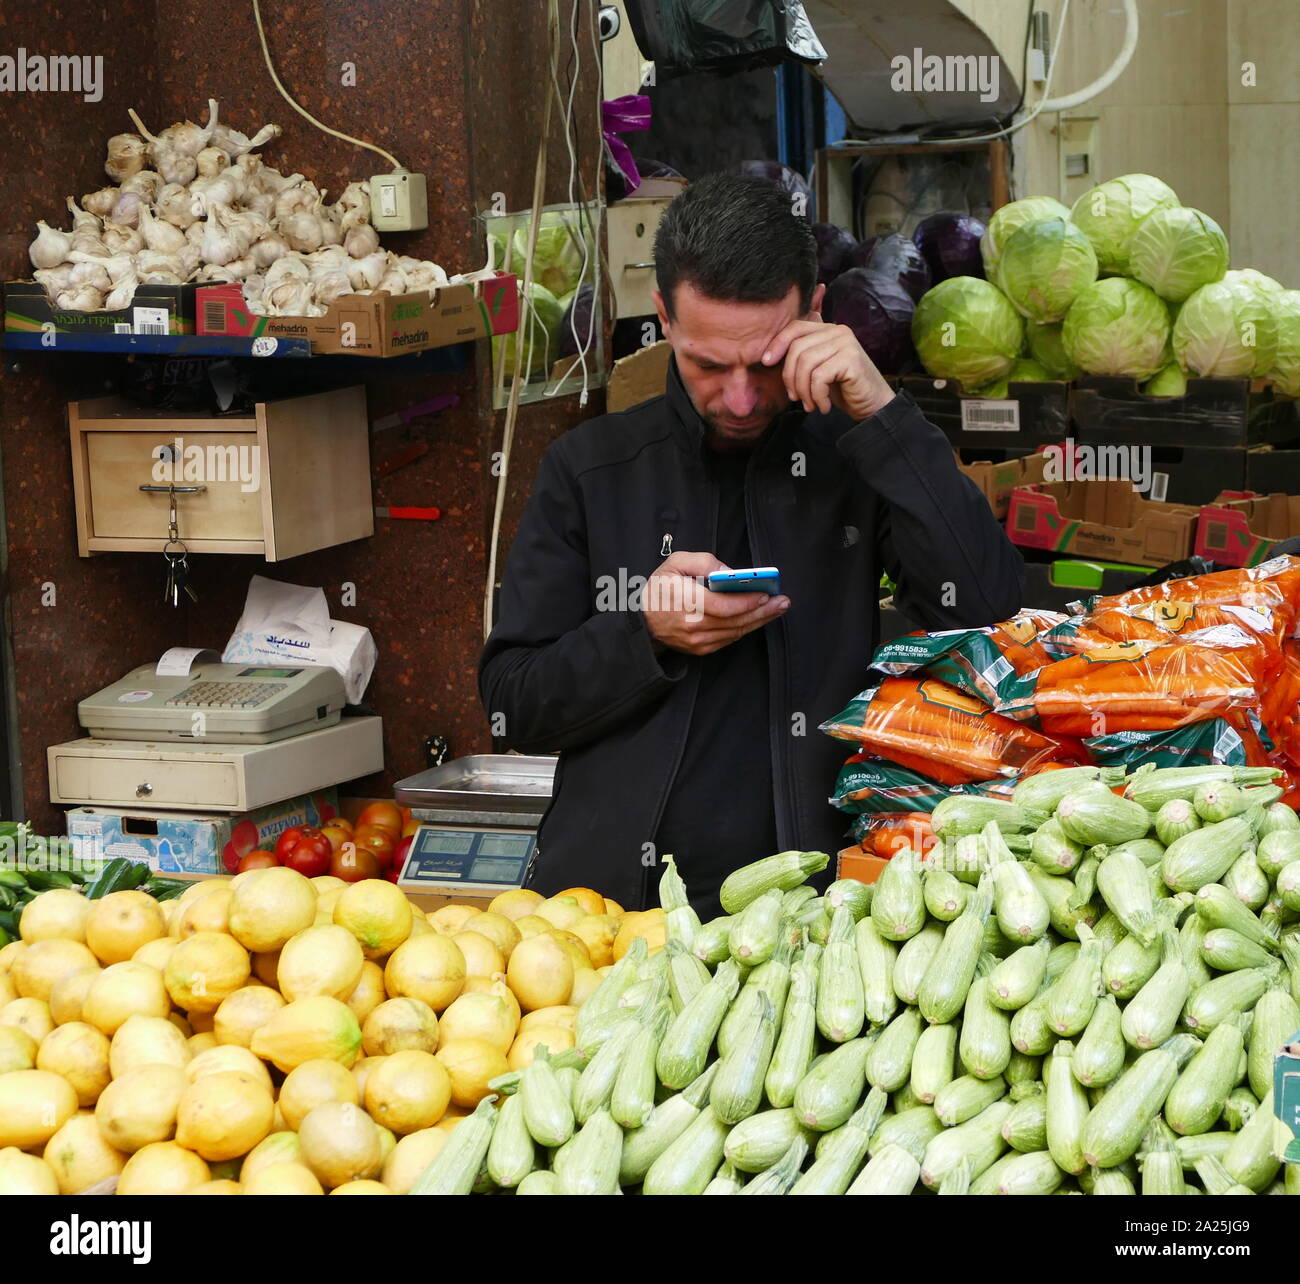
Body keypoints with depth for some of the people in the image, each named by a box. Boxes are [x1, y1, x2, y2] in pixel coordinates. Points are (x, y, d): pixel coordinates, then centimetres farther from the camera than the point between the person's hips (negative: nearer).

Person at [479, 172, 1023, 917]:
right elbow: (513, 705, 11)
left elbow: (992, 617, -6)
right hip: (614, 900, 1)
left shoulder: (859, 460, 9)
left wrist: (883, 415, -9)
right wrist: (647, 636, -7)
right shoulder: (591, 470, 12)